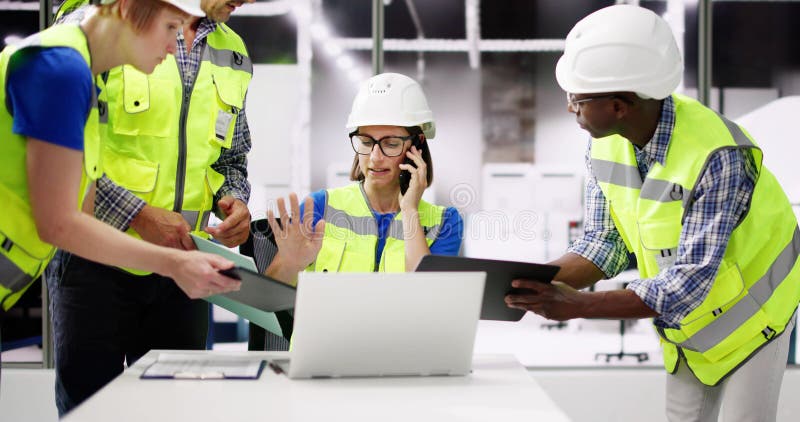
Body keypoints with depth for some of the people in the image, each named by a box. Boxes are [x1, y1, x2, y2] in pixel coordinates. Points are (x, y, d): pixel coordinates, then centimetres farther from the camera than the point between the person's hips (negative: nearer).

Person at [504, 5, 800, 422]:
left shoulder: (716, 156, -34)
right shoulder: (605, 143, -14)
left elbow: (688, 285, -34)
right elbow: (602, 244, -6)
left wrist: (577, 305, -39)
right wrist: (533, 281, -23)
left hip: (749, 309, -6)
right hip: (681, 317, 6)